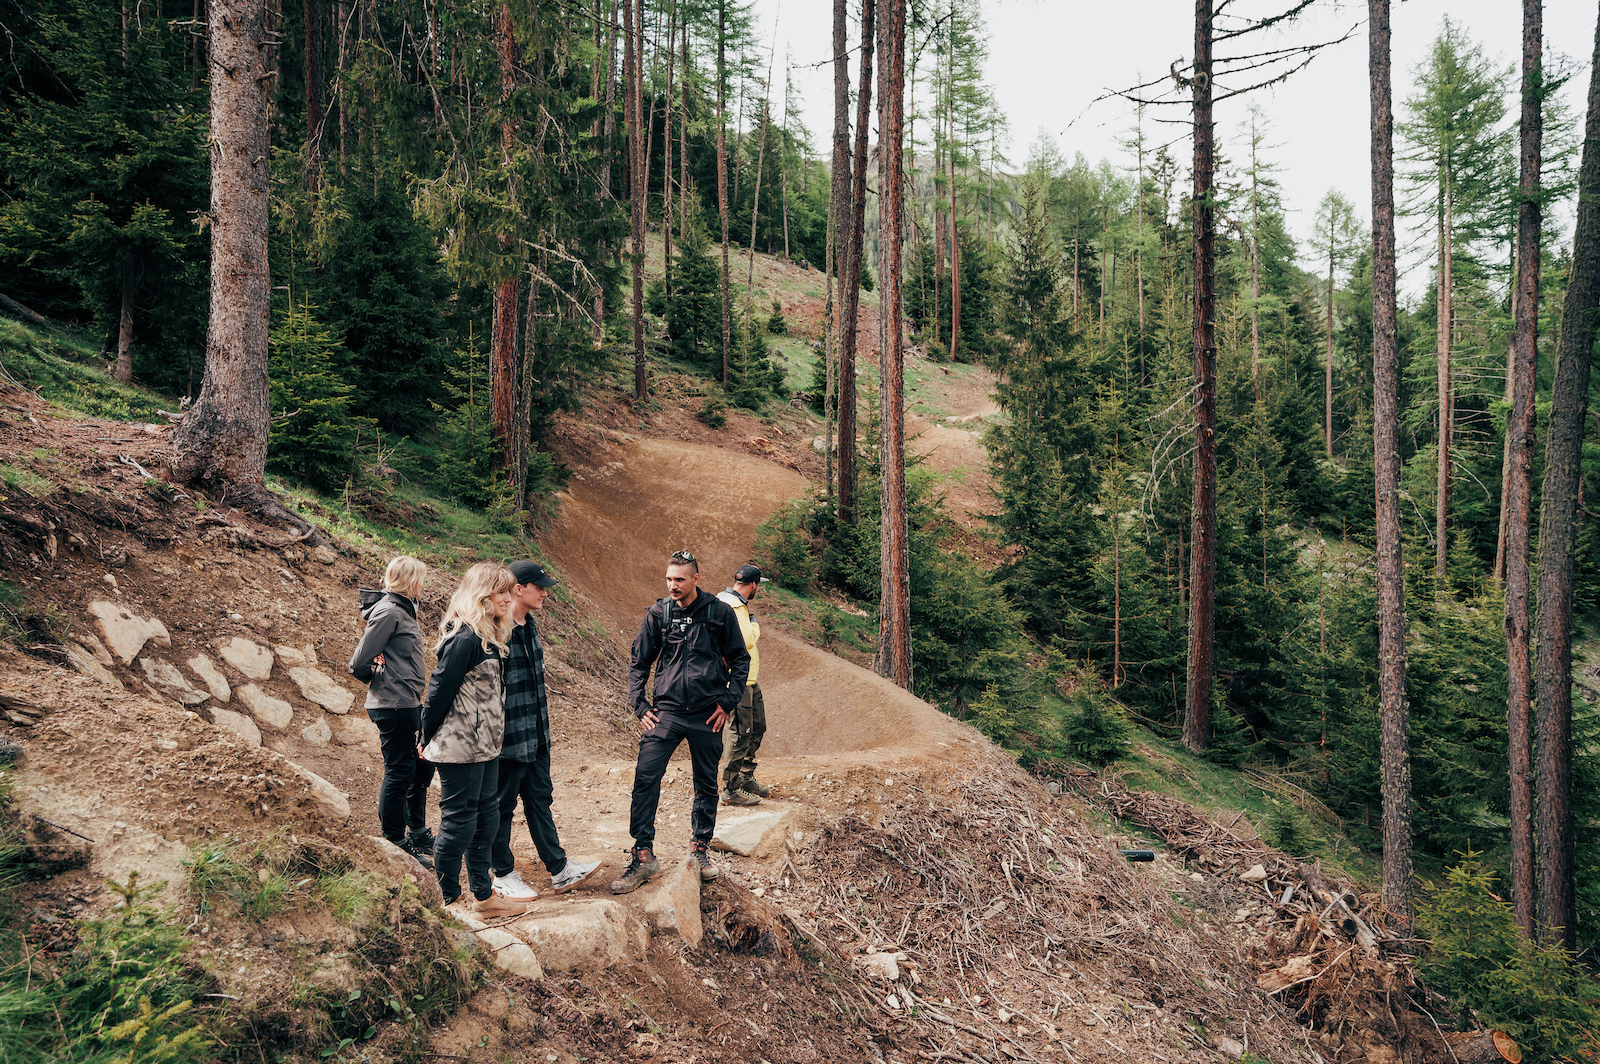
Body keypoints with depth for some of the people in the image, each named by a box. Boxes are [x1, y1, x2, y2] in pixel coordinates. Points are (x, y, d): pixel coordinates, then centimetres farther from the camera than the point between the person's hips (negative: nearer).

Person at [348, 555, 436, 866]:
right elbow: (359, 663, -18)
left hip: (409, 704, 10)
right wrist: (379, 681, -2)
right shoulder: (388, 612, -17)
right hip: (394, 707, -10)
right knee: (399, 773, 0)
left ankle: (417, 833, 32)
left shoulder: (402, 609, 13)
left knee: (422, 765, 19)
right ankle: (394, 844, 12)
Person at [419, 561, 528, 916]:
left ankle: (483, 896, 22)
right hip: (459, 747, -10)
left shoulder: (488, 637, 12)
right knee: (458, 820, -1)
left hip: (483, 747, 10)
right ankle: (445, 902, 11)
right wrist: (427, 739, -8)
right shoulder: (465, 638, -19)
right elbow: (440, 689, -17)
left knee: (486, 817, 13)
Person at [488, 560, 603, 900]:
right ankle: (503, 875, 21)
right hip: (508, 737, -9)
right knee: (502, 805, 7)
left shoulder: (529, 626, 8)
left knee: (540, 798, 15)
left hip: (535, 735, 9)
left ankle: (560, 870, 22)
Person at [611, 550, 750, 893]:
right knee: (645, 778, -12)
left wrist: (728, 700, -1)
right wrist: (640, 705, 3)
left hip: (707, 714, 0)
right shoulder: (657, 614, 2)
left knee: (707, 785, 11)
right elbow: (638, 663, 11)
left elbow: (740, 659, 6)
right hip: (666, 711, 0)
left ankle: (701, 848, 29)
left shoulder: (720, 613, -2)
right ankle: (643, 855, -4)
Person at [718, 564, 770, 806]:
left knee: (757, 727, 18)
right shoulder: (734, 606, -19)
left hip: (749, 680, 11)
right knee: (743, 734, -6)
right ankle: (731, 789, 3)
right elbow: (746, 640, -29)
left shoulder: (735, 602, 15)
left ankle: (746, 777, 30)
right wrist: (755, 625, -16)